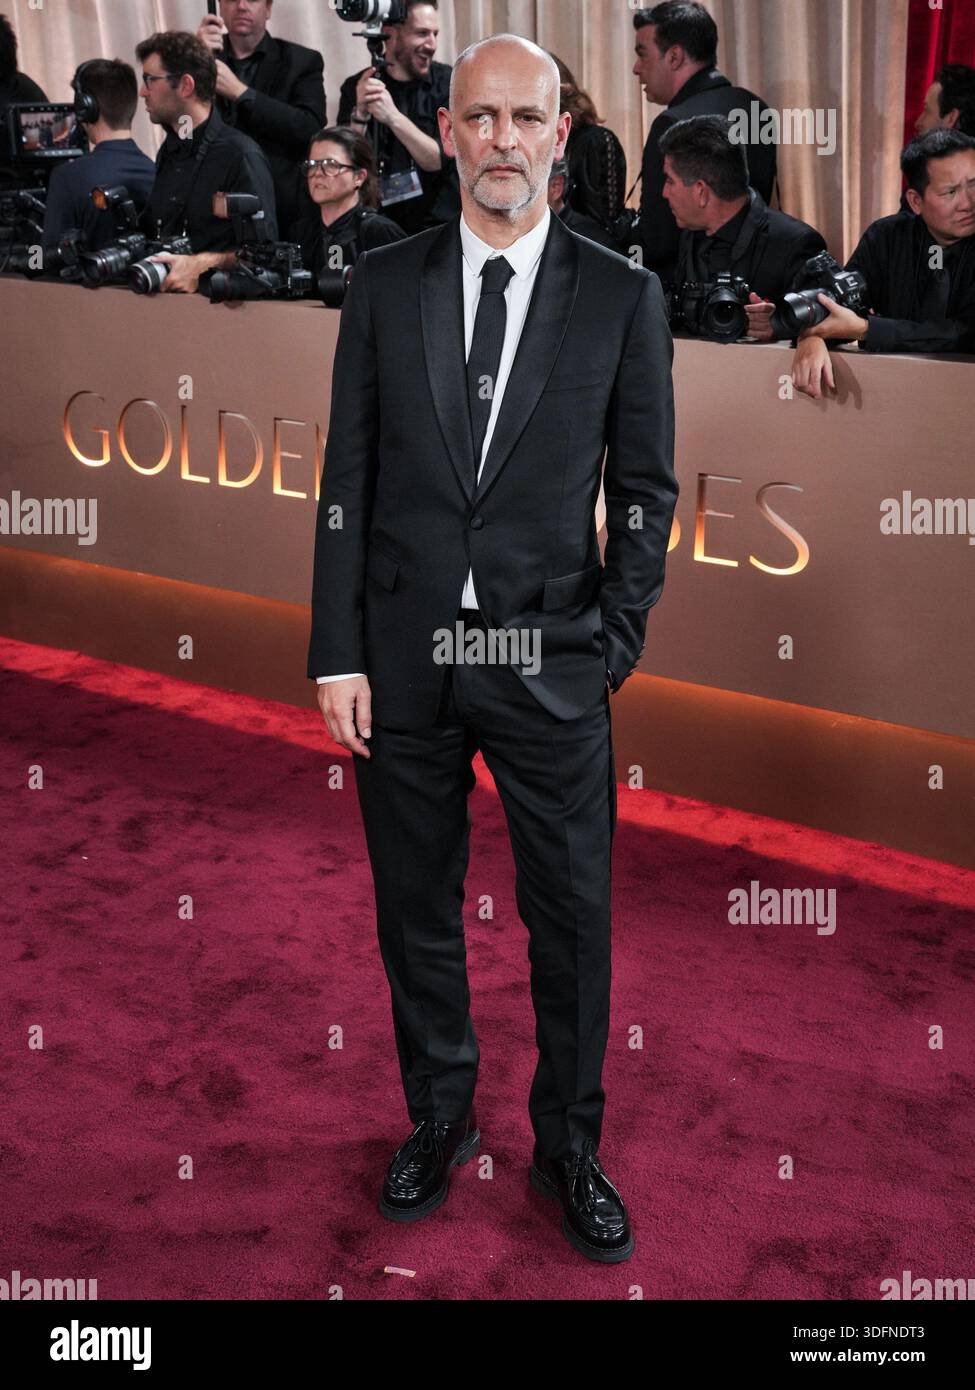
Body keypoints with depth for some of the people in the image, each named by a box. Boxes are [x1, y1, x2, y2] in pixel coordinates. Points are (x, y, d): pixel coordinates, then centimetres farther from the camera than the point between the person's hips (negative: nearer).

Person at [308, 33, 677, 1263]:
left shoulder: (621, 297, 1)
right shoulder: (383, 285, 4)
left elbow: (646, 491, 3)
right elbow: (346, 479, 3)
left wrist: (613, 649, -4)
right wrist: (336, 655, -2)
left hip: (550, 665, -1)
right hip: (403, 659, 2)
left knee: (573, 918, 8)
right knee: (416, 910, 13)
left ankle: (569, 1151, 29)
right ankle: (438, 1122, 35)